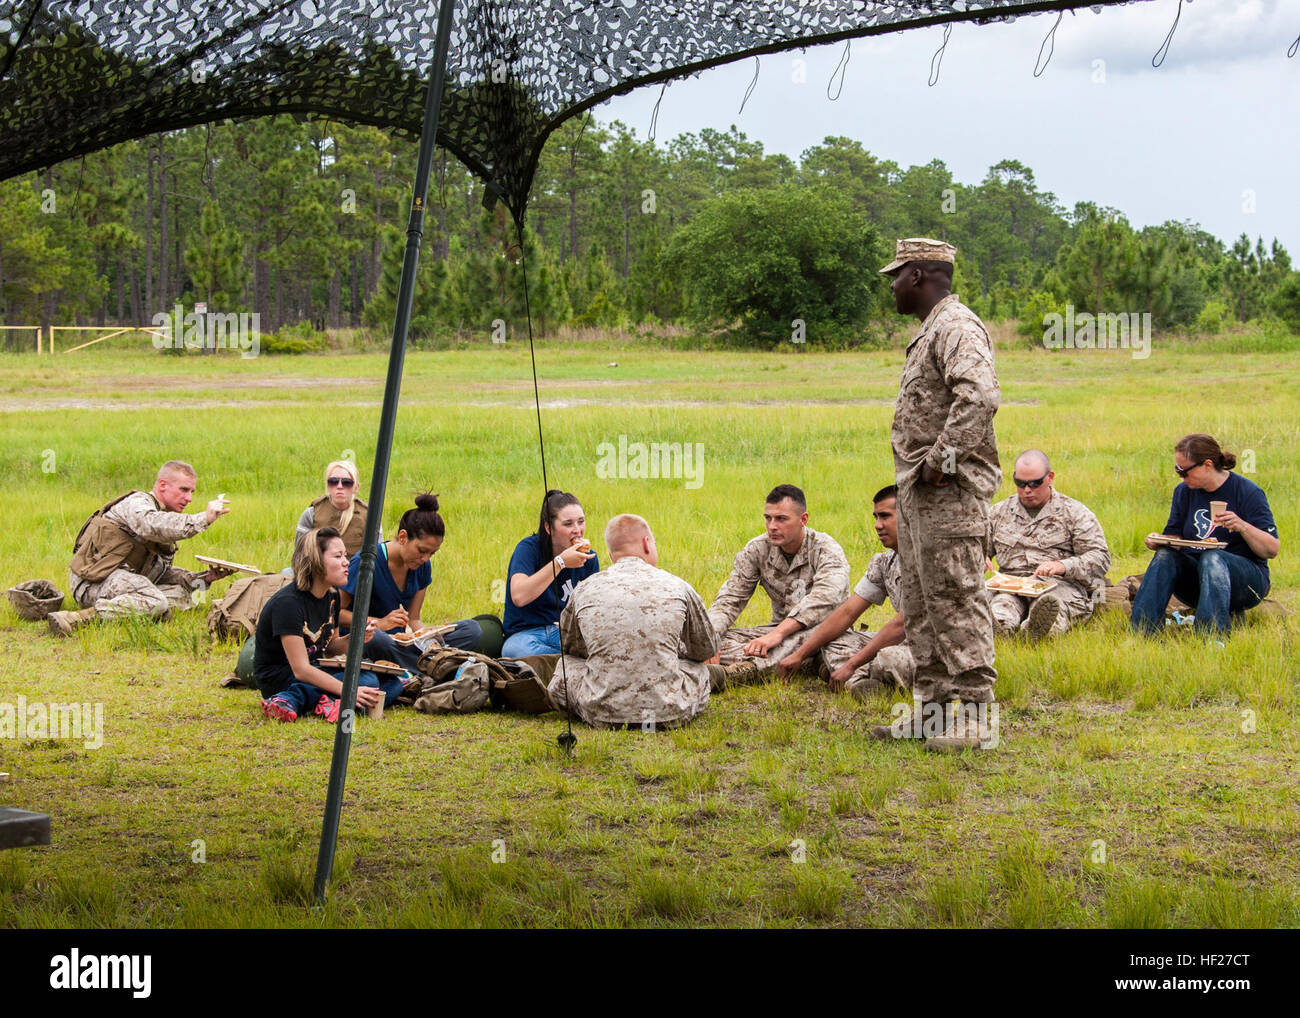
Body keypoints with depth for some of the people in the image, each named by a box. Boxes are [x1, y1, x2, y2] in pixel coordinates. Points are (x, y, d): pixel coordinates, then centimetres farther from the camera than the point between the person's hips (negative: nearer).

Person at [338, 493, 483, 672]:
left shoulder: (422, 567, 5)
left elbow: (413, 619, 8)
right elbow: (336, 612, -14)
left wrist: (426, 634, -15)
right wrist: (380, 623, -25)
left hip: (397, 643, 6)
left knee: (471, 629, -10)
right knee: (373, 636, -44)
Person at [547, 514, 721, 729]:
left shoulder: (585, 590, 5)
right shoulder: (677, 587, 3)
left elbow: (569, 647, 22)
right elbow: (708, 650, 18)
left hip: (602, 714, 0)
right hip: (668, 714, 0)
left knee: (566, 665, 30)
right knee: (699, 668, 32)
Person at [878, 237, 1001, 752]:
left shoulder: (957, 327, -13)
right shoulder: (928, 333, 21)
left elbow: (980, 396, -29)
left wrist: (943, 460, -24)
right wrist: (918, 471, 13)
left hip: (948, 493, -11)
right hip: (917, 492, 11)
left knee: (957, 600, -9)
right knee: (920, 605, 15)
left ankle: (974, 718, -5)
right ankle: (931, 708, 22)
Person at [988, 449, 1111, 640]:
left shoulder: (1075, 512, 10)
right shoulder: (998, 512, 22)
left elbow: (1101, 559, 2)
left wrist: (1062, 566, -17)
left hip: (1061, 584, -2)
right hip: (1011, 586, 2)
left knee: (1052, 603, -40)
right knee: (1002, 603, -36)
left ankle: (1036, 628, -74)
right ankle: (998, 625, -70)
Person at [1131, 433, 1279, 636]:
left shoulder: (1247, 492, -6)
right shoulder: (1184, 492, 9)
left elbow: (1272, 549, -10)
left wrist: (1243, 527, -27)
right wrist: (1158, 542, -12)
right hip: (1195, 580, 4)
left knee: (1211, 558, -35)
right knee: (1165, 555, -24)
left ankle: (1213, 637, -53)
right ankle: (1141, 633, -36)